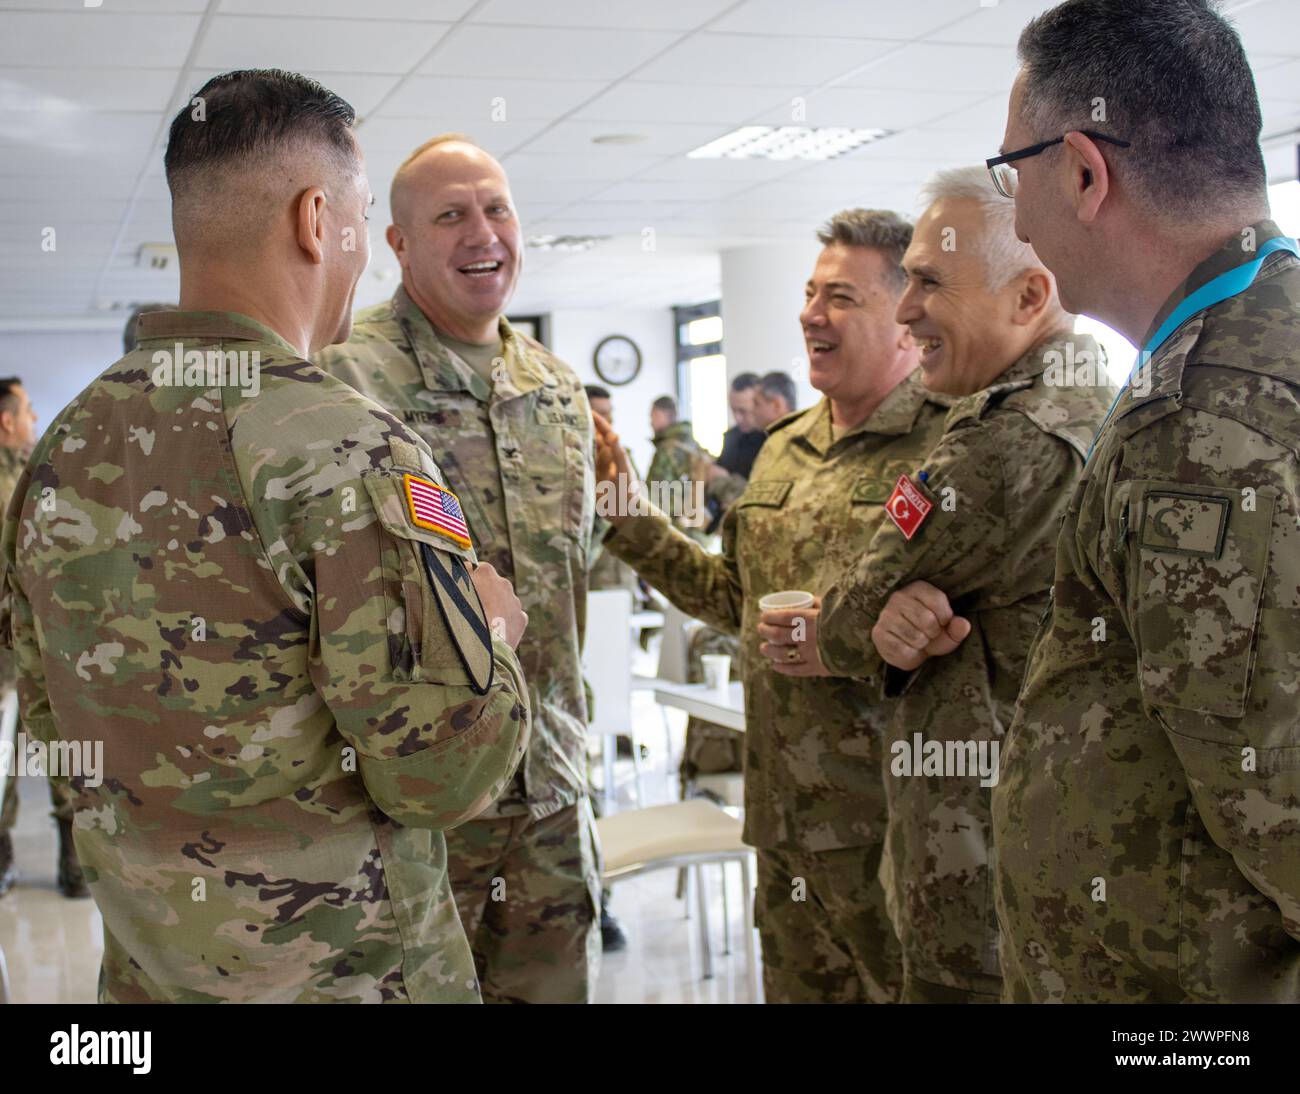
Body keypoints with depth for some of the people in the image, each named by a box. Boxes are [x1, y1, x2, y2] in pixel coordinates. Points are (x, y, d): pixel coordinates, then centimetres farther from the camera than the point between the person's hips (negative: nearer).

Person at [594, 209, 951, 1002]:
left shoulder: (952, 447, -12)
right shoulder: (783, 452, 14)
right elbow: (738, 599, 22)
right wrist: (628, 519, 17)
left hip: (895, 820, -7)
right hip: (785, 819, 7)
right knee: (798, 983, 19)